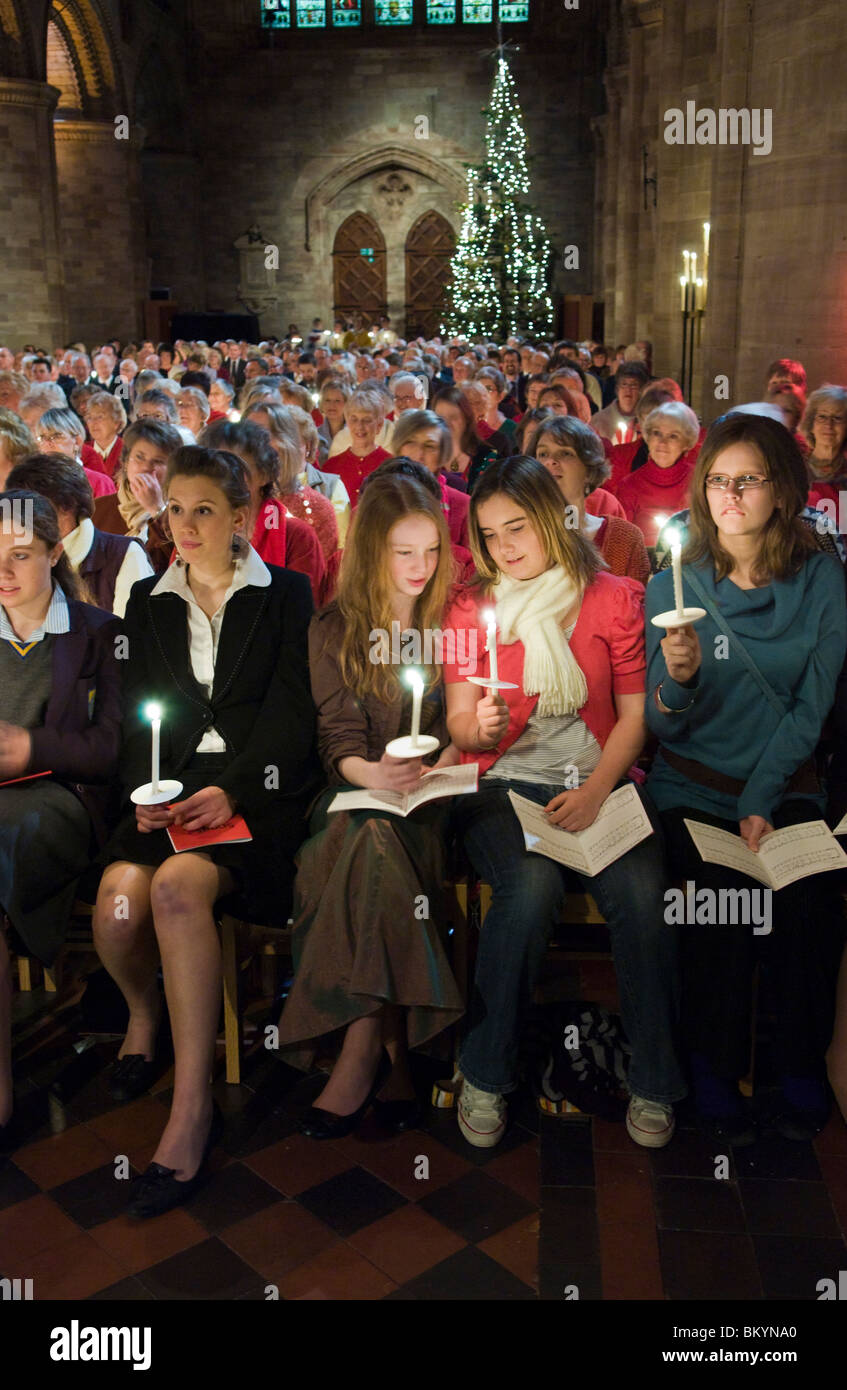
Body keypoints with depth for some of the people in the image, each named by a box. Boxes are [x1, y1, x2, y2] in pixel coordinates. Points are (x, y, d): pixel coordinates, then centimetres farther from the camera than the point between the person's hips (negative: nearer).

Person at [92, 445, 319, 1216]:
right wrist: (144, 794, -7)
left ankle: (191, 1107, -22)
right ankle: (143, 1009, 10)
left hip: (255, 787, -3)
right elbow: (138, 716, 12)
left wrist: (231, 789, -16)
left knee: (178, 886, -32)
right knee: (119, 900, -26)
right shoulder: (147, 601, 19)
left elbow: (293, 716, -1)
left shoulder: (287, 595, 8)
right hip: (171, 787, 3)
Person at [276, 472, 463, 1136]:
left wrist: (435, 767, -13)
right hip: (358, 790, 0)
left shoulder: (450, 623, 13)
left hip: (429, 795, 0)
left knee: (375, 836, -34)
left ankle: (361, 1056, -30)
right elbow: (339, 734, 2)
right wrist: (373, 773, -20)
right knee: (369, 839, -35)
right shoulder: (335, 631, 11)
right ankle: (392, 1052, -30)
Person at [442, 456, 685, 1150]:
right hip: (503, 782, 0)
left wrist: (595, 791, -11)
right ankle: (485, 1074, -12)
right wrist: (478, 727, -18)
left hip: (599, 781, 1)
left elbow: (636, 714, 4)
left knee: (641, 890, -27)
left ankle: (654, 1080, -7)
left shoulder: (615, 598, 7)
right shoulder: (471, 607, 8)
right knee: (532, 885, -31)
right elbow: (460, 724, 7)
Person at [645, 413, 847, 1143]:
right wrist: (677, 678, -26)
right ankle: (715, 1072, -2)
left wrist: (760, 802, -11)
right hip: (695, 788, 0)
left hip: (785, 783, 1)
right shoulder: (674, 586, -1)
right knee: (723, 899, -26)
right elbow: (664, 726, -4)